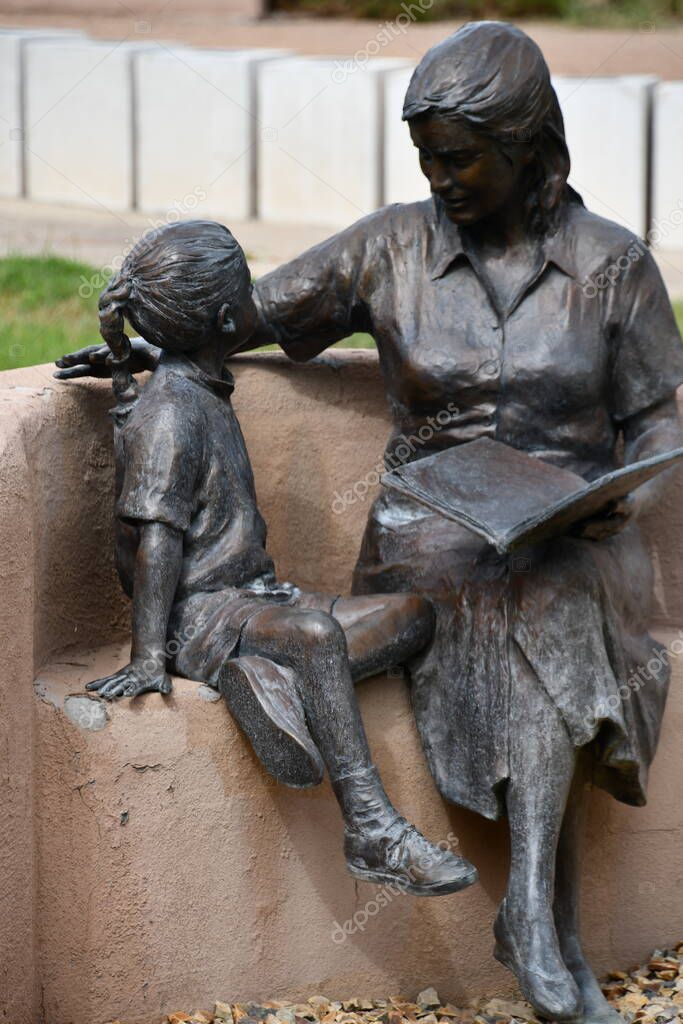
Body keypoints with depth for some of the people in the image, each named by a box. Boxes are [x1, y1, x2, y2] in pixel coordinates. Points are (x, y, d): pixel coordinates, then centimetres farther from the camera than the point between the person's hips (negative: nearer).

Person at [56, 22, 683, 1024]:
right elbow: (263, 310, 13)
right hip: (432, 536, 0)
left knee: (551, 596, -37)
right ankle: (555, 937, -36)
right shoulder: (394, 247, 4)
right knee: (537, 603, -34)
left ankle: (532, 915, -41)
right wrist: (154, 347, -2)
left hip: (574, 530, 0)